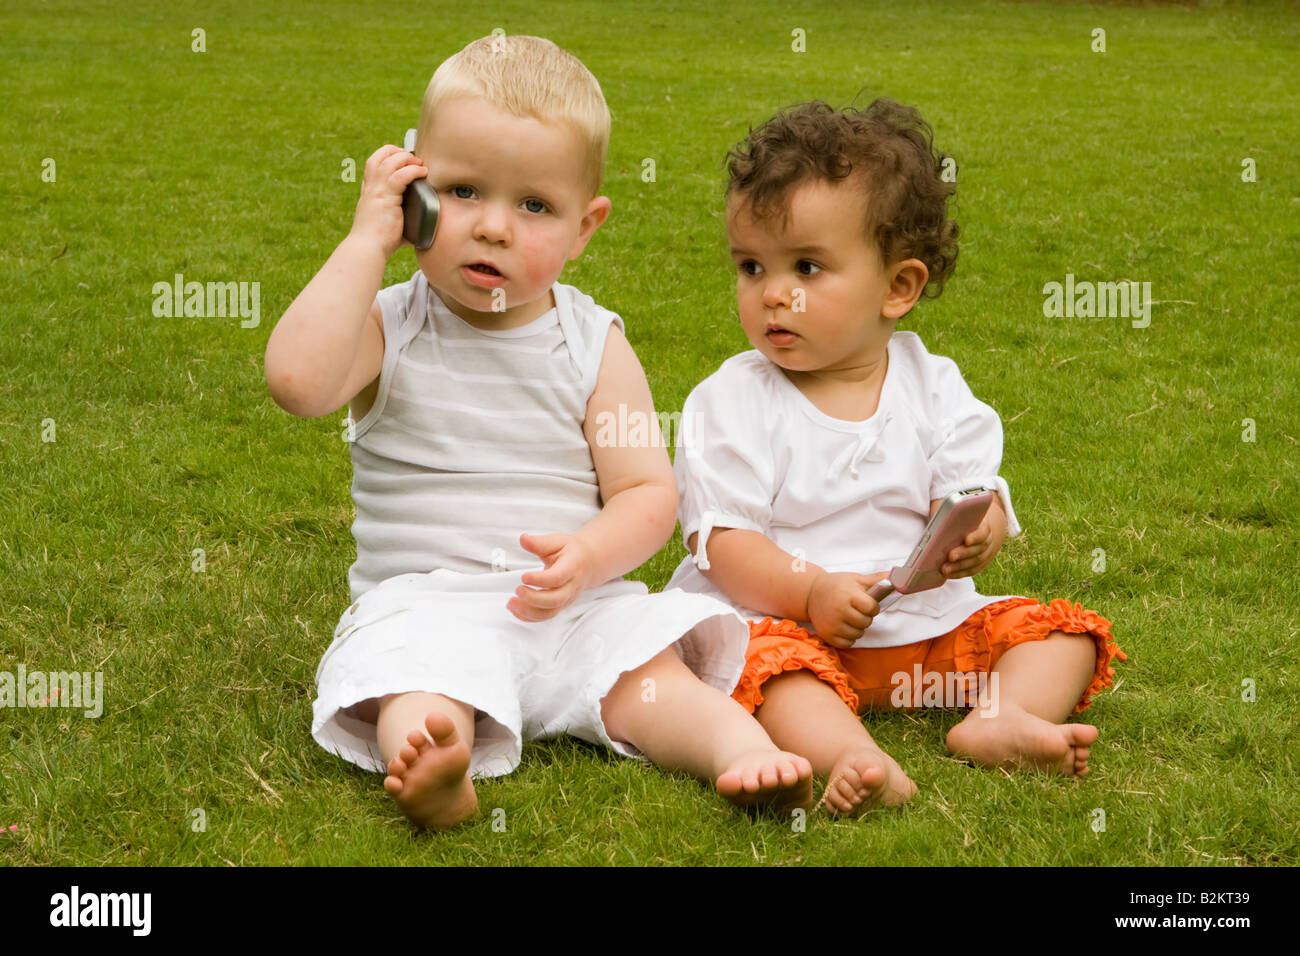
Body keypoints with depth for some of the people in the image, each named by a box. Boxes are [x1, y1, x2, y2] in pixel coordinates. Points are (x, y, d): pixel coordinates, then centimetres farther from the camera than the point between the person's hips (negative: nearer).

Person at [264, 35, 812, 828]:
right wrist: (368, 240, -15)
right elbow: (297, 380, -20)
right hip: (424, 596, -2)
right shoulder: (390, 330, 2)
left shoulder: (594, 345, 5)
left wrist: (586, 554, -20)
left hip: (576, 608, 3)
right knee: (421, 680, -34)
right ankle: (432, 774, -60)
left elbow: (648, 493, 3)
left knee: (646, 674, -25)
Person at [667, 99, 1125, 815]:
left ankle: (1002, 718, -31)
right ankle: (851, 756, -56)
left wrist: (973, 533, -27)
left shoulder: (933, 387, 4)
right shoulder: (732, 401, -3)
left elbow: (972, 490, -1)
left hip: (927, 622, 4)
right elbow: (721, 540, -10)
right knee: (765, 654, -36)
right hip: (782, 617, -4)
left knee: (1065, 629, -7)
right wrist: (810, 592, -26)